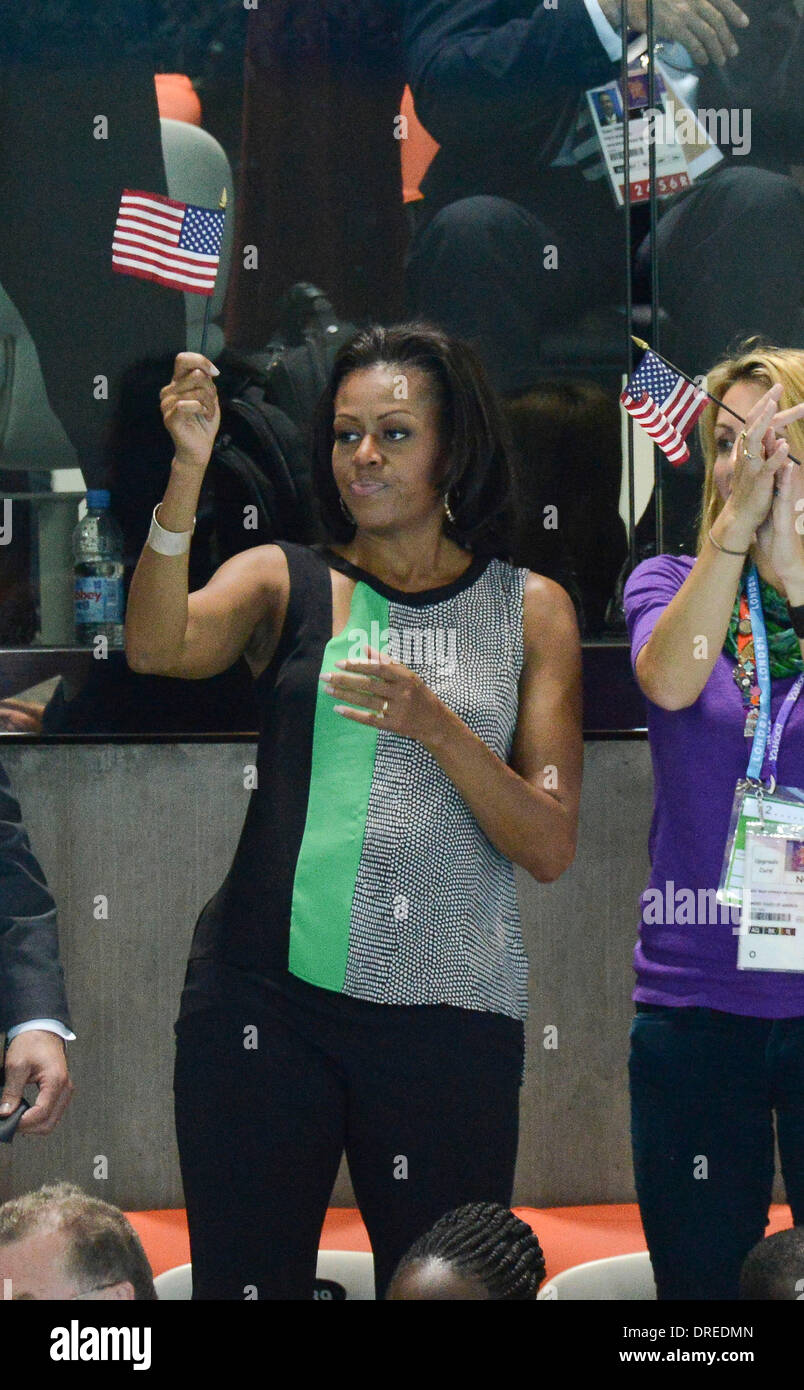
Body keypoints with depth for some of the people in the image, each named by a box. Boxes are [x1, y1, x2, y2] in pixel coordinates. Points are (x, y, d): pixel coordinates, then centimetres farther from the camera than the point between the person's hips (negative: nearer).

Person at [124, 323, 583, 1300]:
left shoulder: (530, 610, 9)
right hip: (267, 994, 0)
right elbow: (157, 648, -13)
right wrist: (187, 472, -23)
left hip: (450, 1011, 0)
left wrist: (435, 725, -14)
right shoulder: (285, 581, 8)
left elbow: (549, 848, 1)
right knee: (247, 1277, 1)